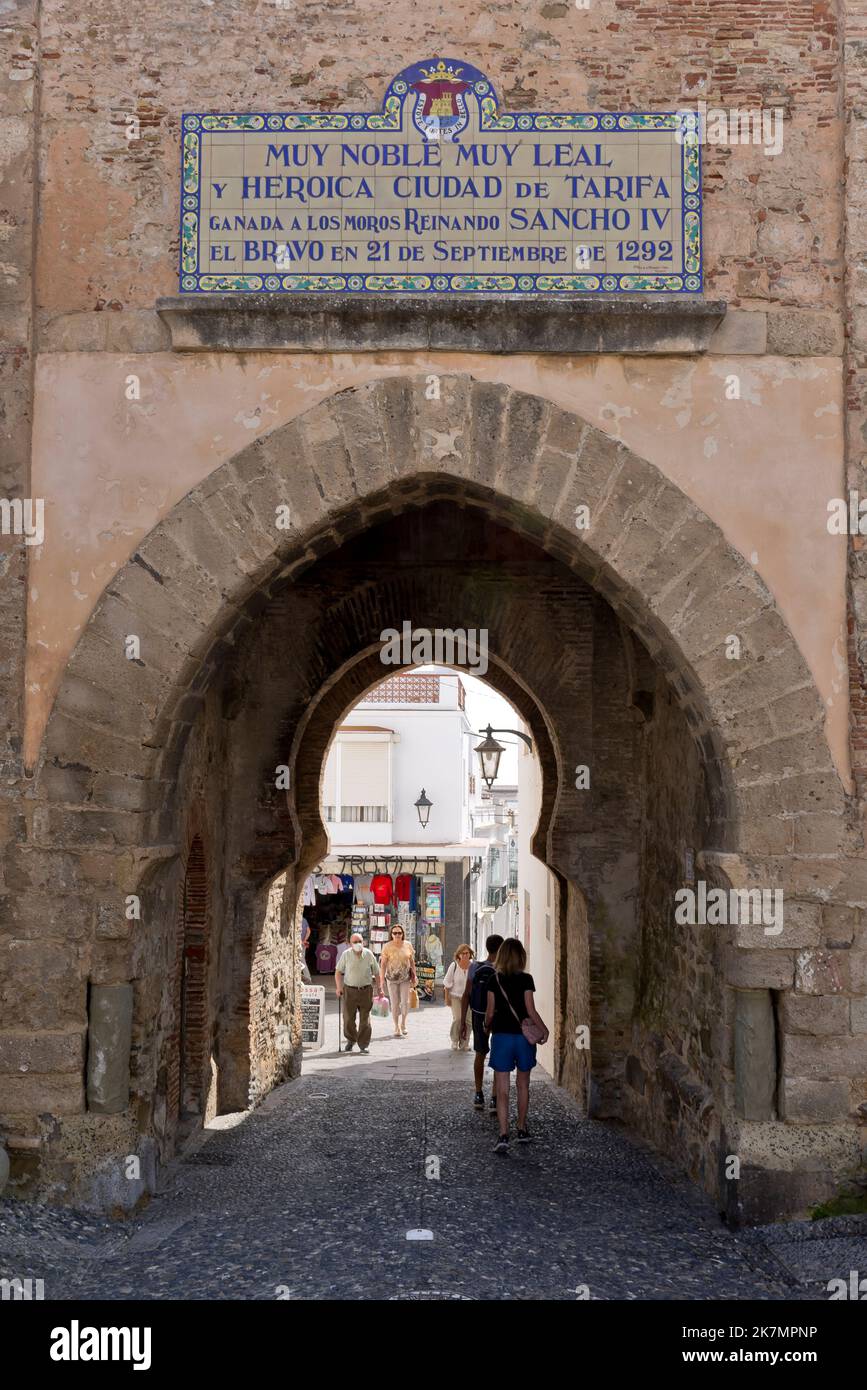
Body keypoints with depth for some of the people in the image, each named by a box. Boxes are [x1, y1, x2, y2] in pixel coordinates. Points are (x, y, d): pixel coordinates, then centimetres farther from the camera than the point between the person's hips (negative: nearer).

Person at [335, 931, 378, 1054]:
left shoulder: (369, 954, -2)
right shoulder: (346, 955, -3)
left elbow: (376, 973, 6)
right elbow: (338, 972, 6)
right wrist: (339, 987, -6)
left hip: (366, 990, 0)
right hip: (349, 990, 0)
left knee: (365, 1019, 1)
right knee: (348, 1018, 0)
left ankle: (363, 1045, 12)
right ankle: (350, 1040, 25)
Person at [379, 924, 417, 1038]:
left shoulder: (407, 945, 1)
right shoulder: (387, 947, -8)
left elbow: (412, 961, 8)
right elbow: (383, 964, -6)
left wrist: (414, 976, 6)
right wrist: (382, 980, -11)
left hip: (405, 978, 2)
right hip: (392, 978, -2)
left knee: (405, 1002, -3)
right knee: (395, 1003, 0)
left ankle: (403, 1024, 20)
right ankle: (397, 1028, 13)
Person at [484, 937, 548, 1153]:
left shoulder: (494, 980, -3)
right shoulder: (526, 979, -7)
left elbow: (490, 1012, 0)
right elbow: (531, 1010, -8)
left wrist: (487, 1026, 21)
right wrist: (544, 1030, 6)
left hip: (501, 1036, -1)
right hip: (524, 1036, 1)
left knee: (502, 1089, -1)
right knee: (523, 1085, 19)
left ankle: (504, 1135, -13)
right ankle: (522, 1129, 29)